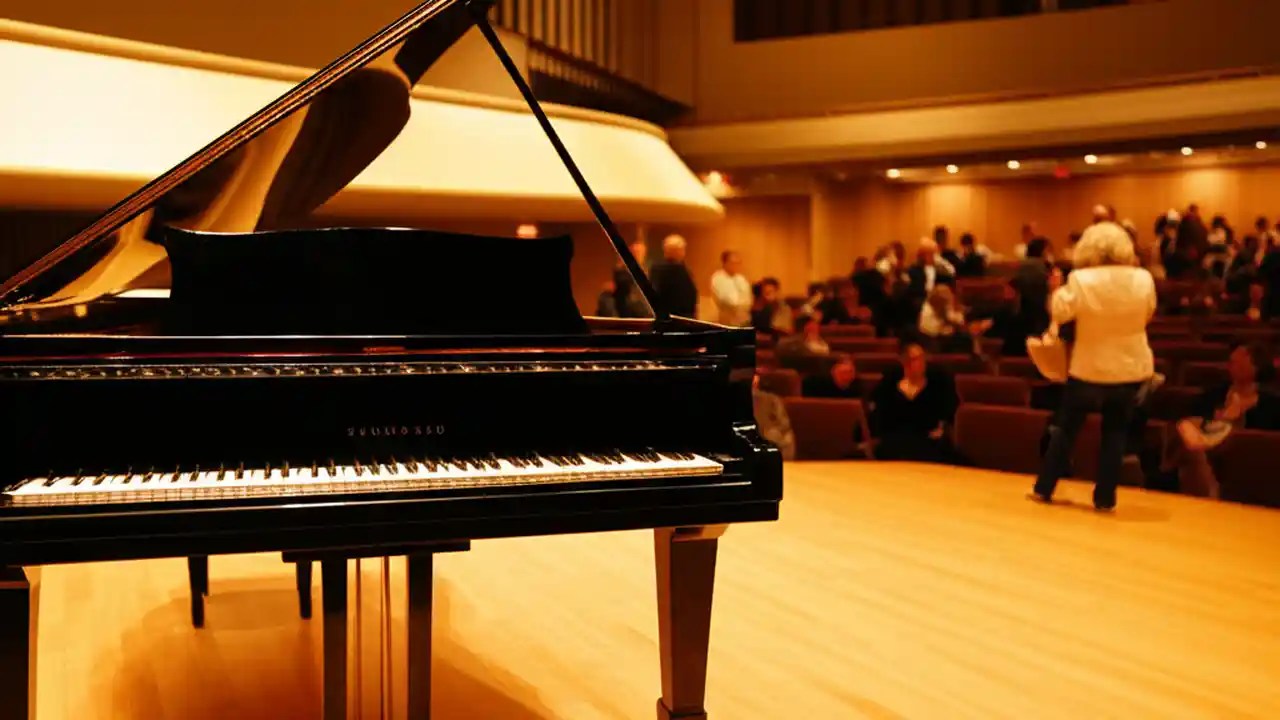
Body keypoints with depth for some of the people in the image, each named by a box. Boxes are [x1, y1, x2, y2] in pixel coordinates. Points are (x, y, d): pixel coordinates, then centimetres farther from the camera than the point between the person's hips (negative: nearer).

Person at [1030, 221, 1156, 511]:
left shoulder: (1080, 279, -17)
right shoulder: (1143, 279, -8)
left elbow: (1059, 313, -9)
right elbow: (1147, 315, 7)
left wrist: (1056, 289, 6)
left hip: (1089, 367, -2)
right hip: (1131, 367, 2)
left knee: (1066, 427, 12)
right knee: (1115, 432, 11)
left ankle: (1043, 488, 19)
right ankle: (1104, 498, 12)